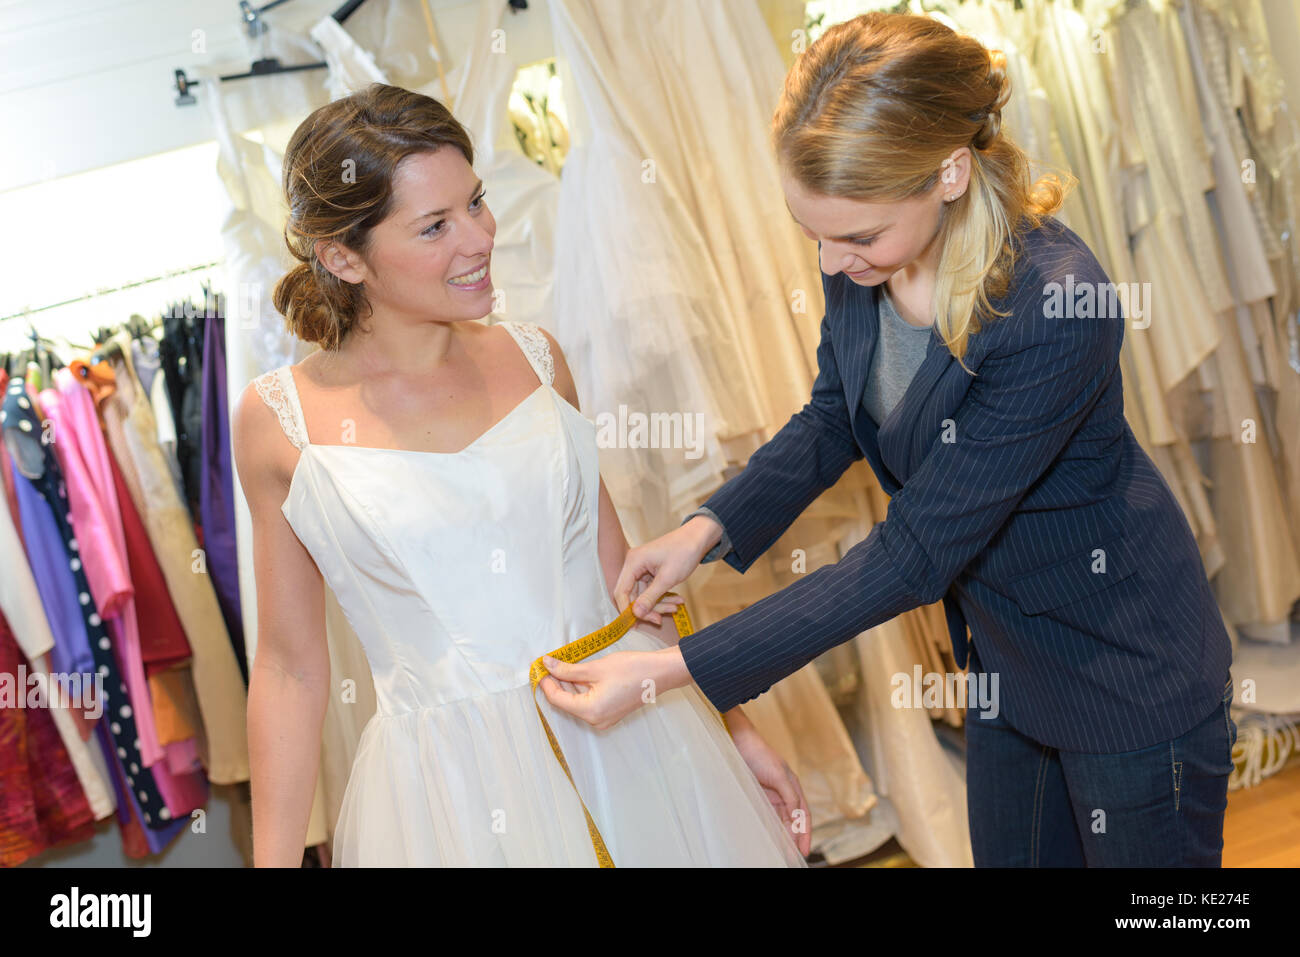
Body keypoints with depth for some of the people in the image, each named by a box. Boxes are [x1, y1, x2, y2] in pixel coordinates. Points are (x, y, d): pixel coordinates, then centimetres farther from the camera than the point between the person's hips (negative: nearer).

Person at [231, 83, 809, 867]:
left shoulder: (534, 358, 0)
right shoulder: (281, 419, -7)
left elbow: (617, 571, 8)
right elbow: (290, 668, 0)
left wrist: (733, 727, 10)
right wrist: (272, 860, 1)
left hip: (632, 751, 3)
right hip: (451, 789, -2)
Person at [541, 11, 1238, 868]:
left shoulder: (1052, 307, -35)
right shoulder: (861, 262, -14)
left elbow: (914, 557, -32)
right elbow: (832, 421, 4)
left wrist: (673, 670, -30)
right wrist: (709, 528, -12)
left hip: (1131, 681, -6)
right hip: (1005, 653, 6)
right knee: (1008, 853, 22)